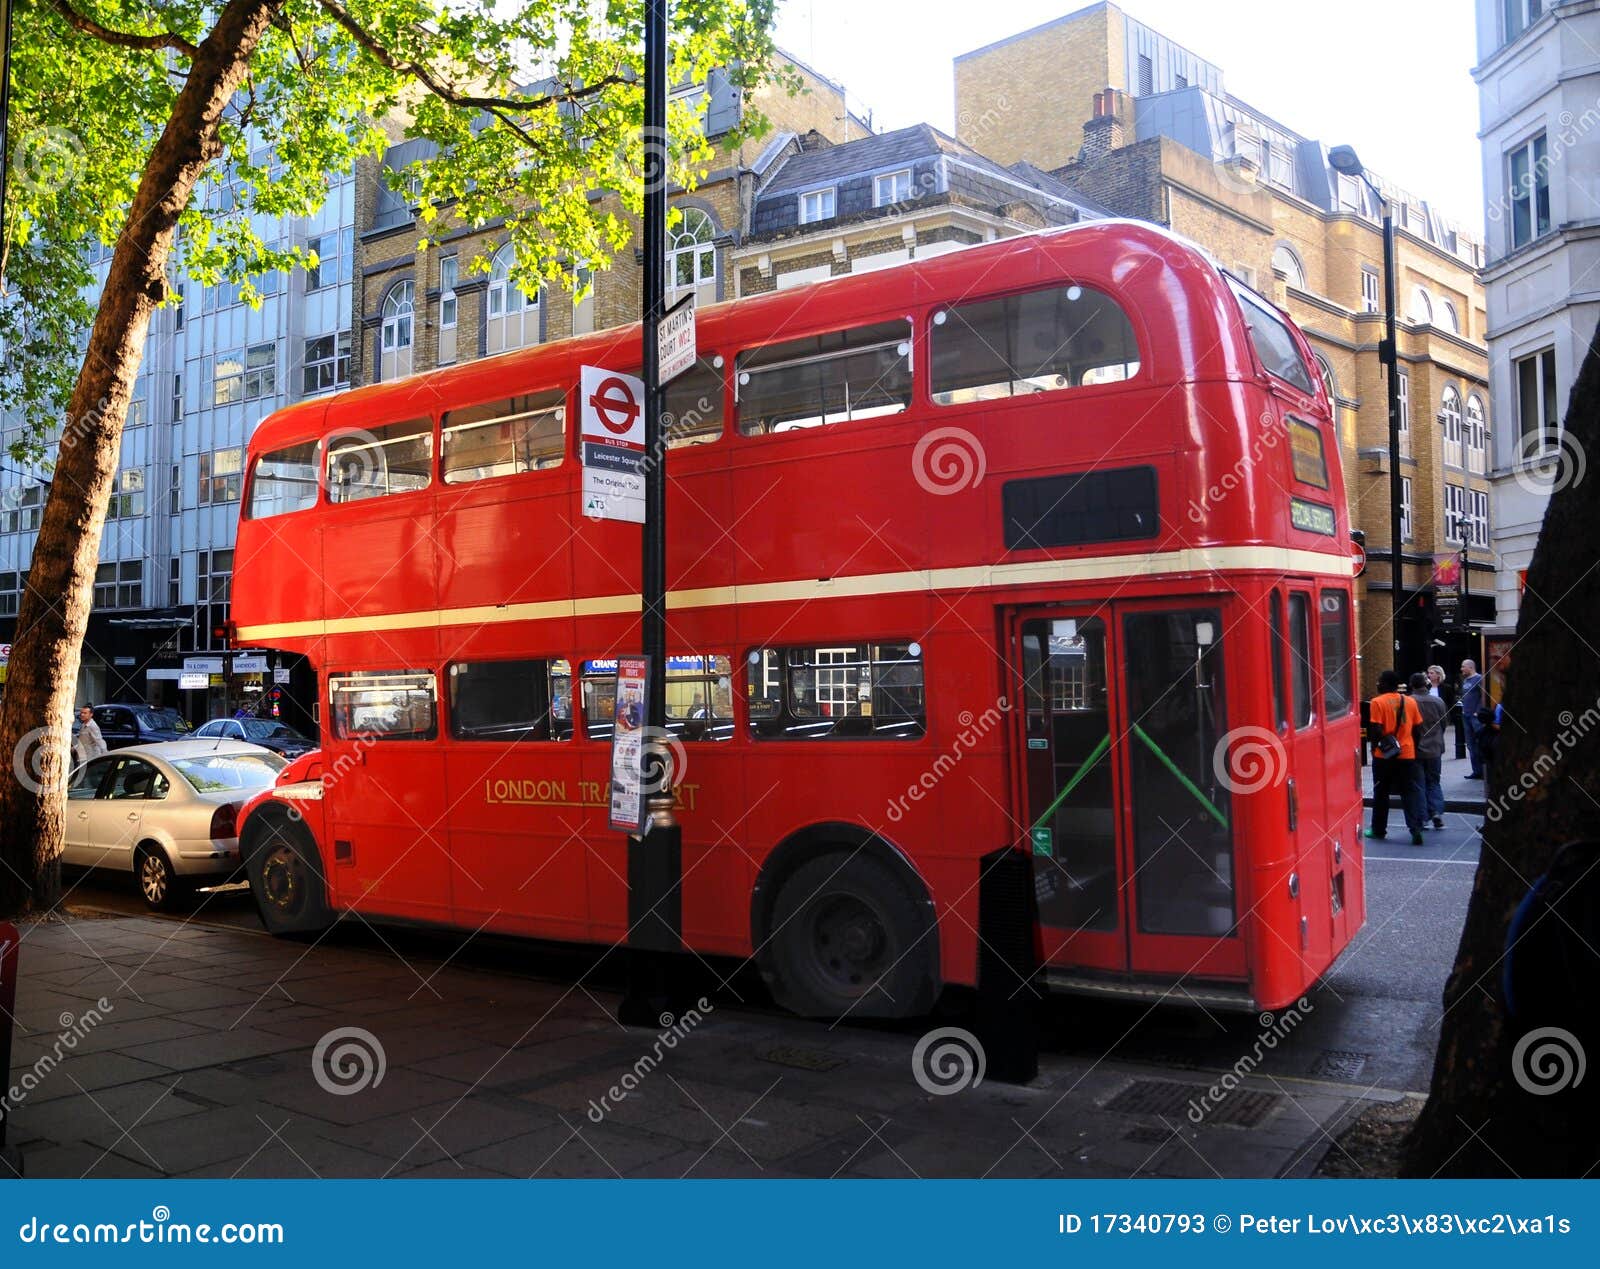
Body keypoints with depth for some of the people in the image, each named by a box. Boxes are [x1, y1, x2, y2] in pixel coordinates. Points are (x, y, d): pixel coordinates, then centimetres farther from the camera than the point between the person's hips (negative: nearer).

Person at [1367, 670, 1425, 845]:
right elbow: (1417, 728, 7)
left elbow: (1376, 730, -16)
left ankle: (1378, 829, 18)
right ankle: (1416, 828, -9)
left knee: (1381, 793, 10)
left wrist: (1374, 746, -1)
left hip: (1384, 756, -3)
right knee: (1410, 792, 5)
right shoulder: (1410, 702, 5)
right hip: (1407, 754, 3)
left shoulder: (1377, 702, -10)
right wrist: (1413, 747, 17)